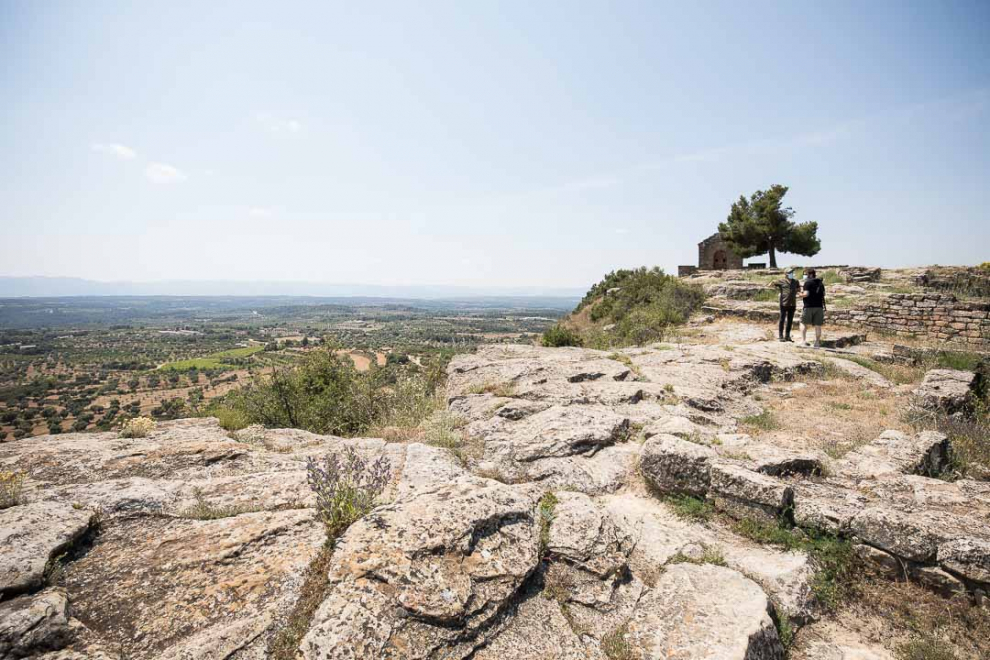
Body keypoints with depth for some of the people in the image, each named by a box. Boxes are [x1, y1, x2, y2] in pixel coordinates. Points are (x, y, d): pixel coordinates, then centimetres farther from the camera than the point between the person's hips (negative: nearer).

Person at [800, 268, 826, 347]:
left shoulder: (808, 282, -8)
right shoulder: (820, 283, 14)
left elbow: (806, 294, -16)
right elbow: (823, 294, 20)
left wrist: (801, 294, 2)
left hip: (809, 306, -6)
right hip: (819, 306, 6)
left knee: (804, 323, 6)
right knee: (817, 325, 7)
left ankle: (803, 340, -2)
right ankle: (817, 342, 10)